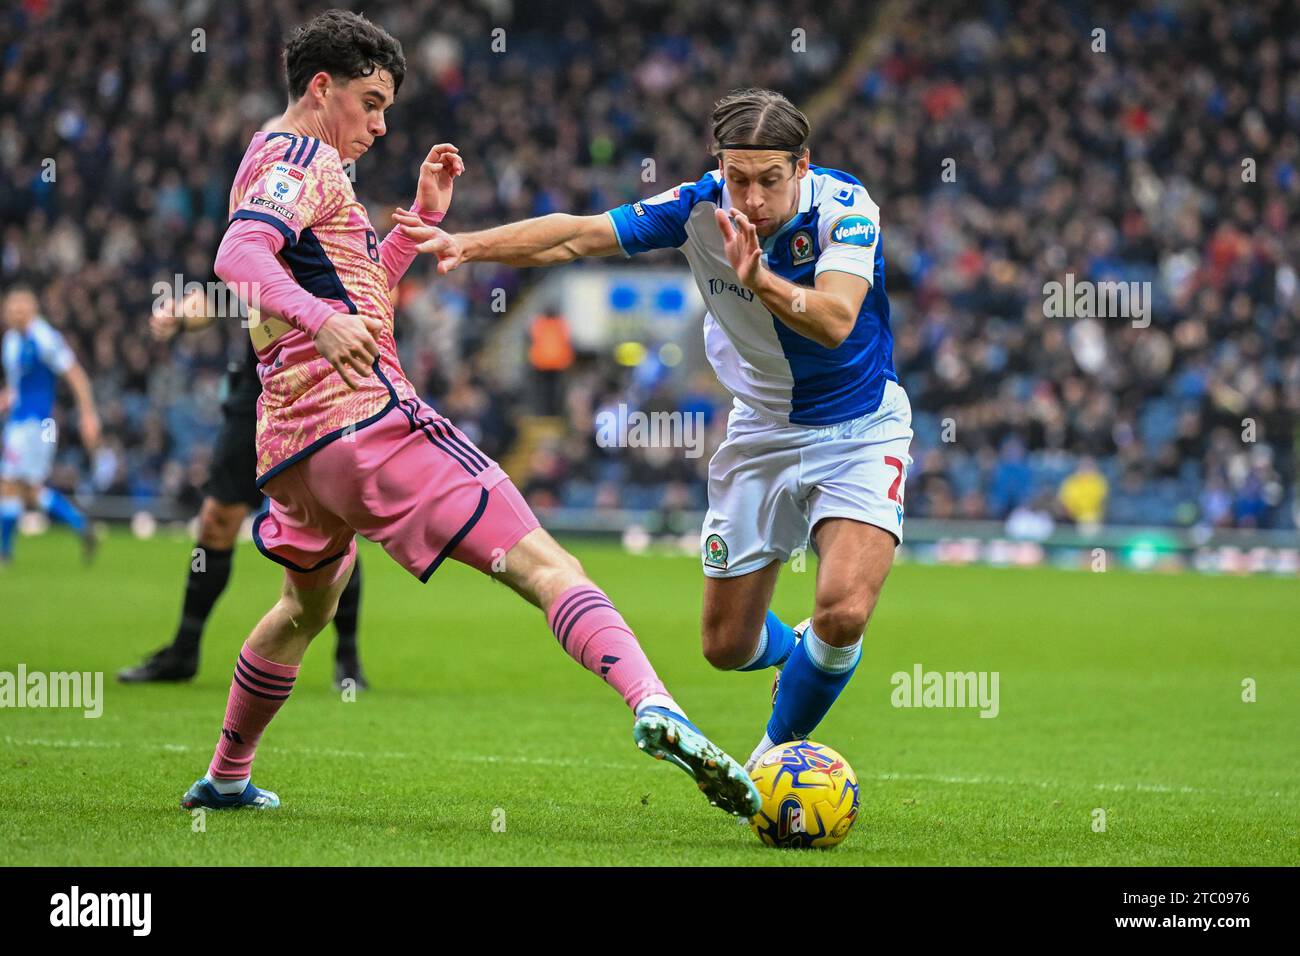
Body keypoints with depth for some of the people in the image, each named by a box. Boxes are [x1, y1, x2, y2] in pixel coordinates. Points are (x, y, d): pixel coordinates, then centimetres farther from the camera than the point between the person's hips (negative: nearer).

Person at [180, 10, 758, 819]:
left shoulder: (273, 161, 27)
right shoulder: (305, 159, -3)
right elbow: (238, 256, -23)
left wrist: (424, 217, 25)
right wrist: (320, 320, -39)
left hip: (290, 440, 10)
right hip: (365, 413, -10)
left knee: (308, 606, 35)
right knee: (536, 560, -22)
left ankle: (225, 778, 42)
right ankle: (654, 705, -43)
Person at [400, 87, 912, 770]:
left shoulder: (845, 207, -23)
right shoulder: (699, 207, -13)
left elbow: (836, 321, -37)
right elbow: (575, 235, -11)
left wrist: (758, 280, -53)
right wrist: (469, 244, -23)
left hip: (860, 429, -4)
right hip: (762, 428, 4)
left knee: (842, 614, -23)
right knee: (727, 646, 5)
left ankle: (778, 751, 5)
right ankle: (799, 653, 42)